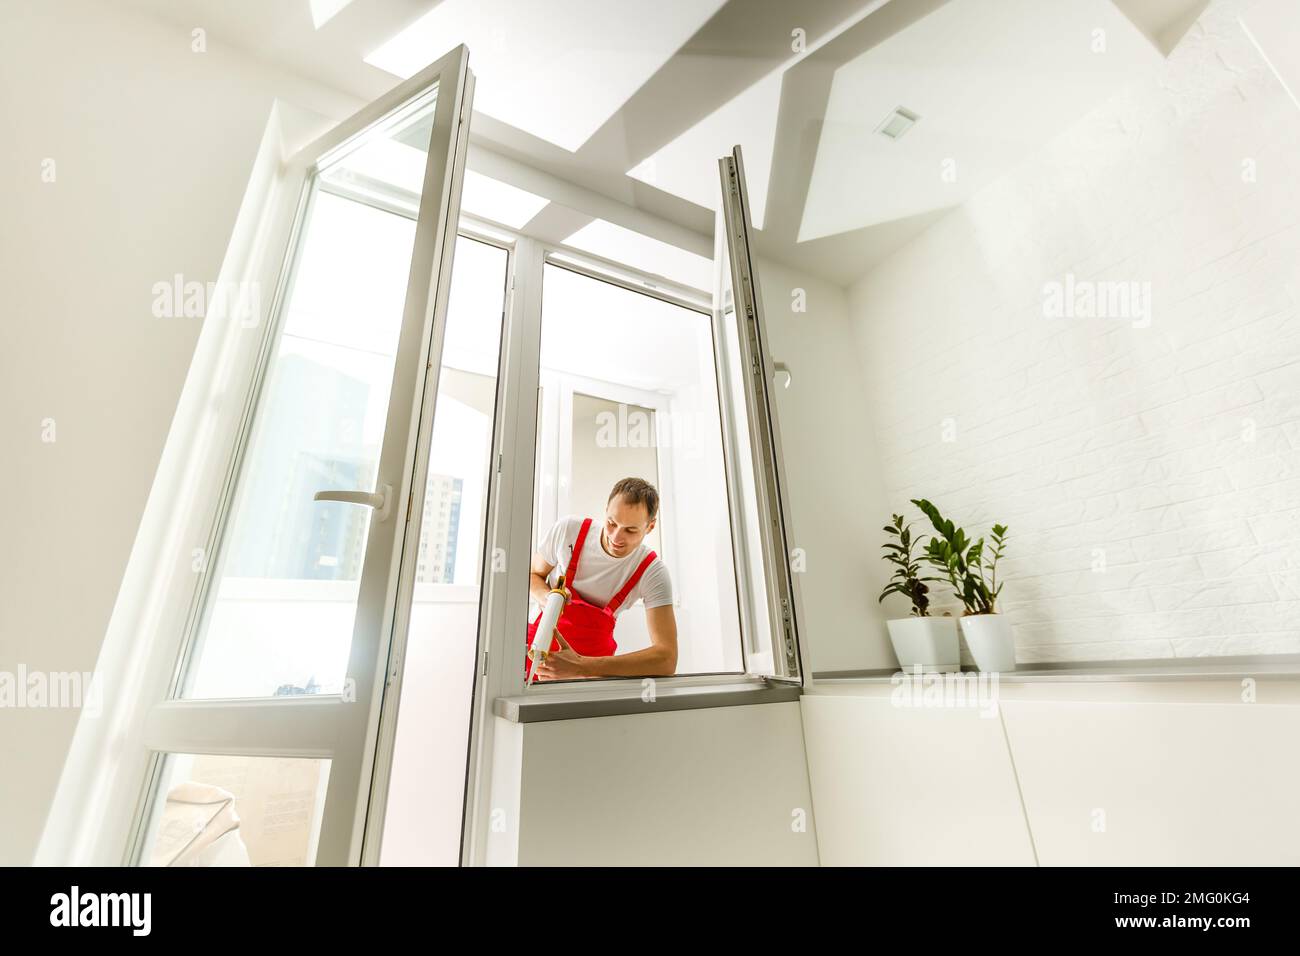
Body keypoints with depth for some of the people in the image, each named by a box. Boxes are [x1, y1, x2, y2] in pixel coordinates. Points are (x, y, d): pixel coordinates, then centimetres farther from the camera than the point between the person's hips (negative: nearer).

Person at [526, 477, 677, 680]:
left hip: (594, 656, -1)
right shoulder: (568, 529, -15)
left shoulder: (653, 572, -20)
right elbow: (534, 574, 3)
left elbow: (667, 658, -28)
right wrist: (546, 597, -21)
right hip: (541, 639, 1)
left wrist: (580, 667, -36)